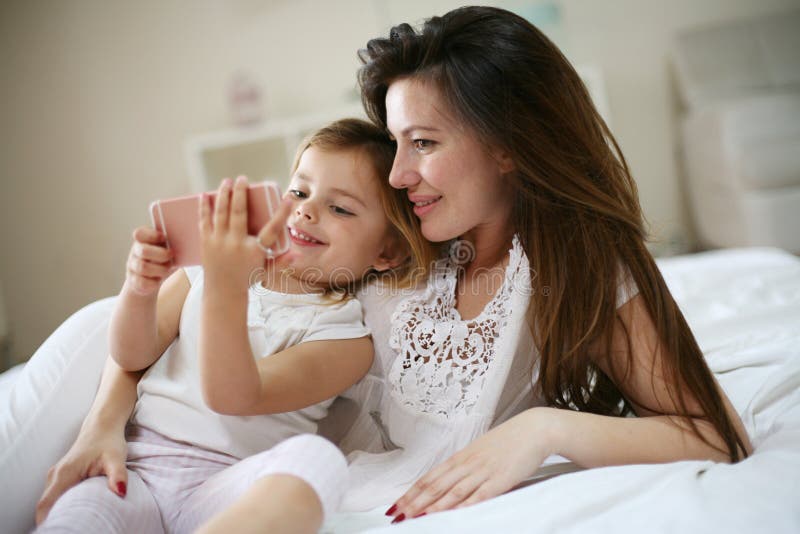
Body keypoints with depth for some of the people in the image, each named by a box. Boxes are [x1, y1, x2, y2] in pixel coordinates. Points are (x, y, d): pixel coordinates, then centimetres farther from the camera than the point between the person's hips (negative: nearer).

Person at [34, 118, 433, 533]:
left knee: (315, 456, -35)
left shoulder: (345, 338, -2)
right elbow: (133, 356, 8)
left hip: (224, 484, -1)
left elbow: (231, 395, -15)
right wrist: (139, 291, -13)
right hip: (135, 470, 1)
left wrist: (225, 288, -29)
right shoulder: (203, 269, 10)